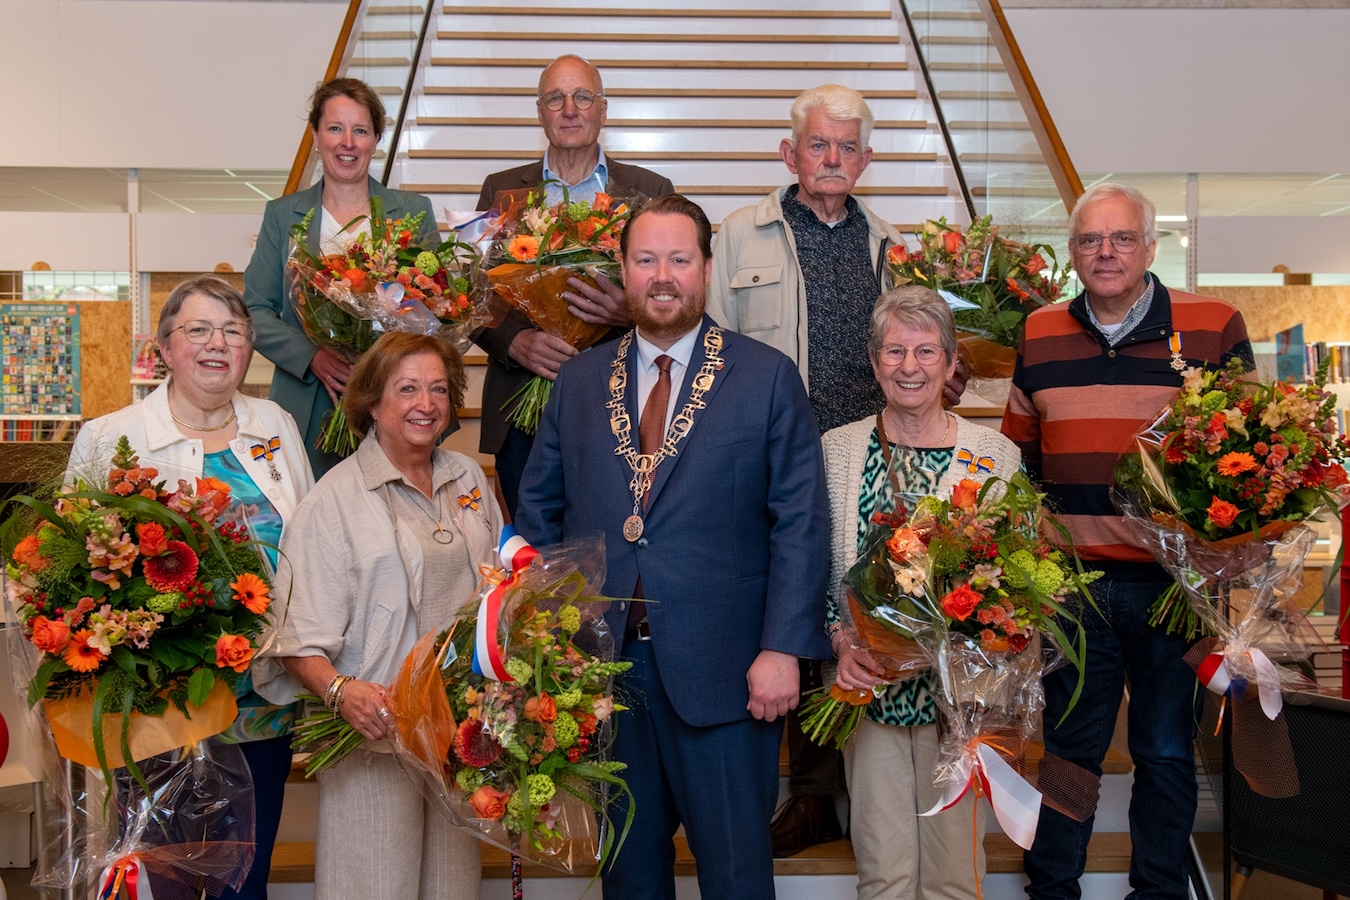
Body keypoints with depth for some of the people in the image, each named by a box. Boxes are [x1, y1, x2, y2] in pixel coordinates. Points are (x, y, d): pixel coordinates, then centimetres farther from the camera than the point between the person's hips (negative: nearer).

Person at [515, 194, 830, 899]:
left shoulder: (767, 377, -1)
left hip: (722, 673, -3)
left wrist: (783, 649, -12)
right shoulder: (578, 380, 8)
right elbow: (538, 514, 10)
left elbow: (799, 524, -5)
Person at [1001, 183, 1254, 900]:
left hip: (1172, 579, -1)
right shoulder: (1039, 334, 6)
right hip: (1070, 578, 2)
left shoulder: (1215, 327, -1)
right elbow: (1019, 454, 14)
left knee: (1166, 752, 13)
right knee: (1068, 745, 13)